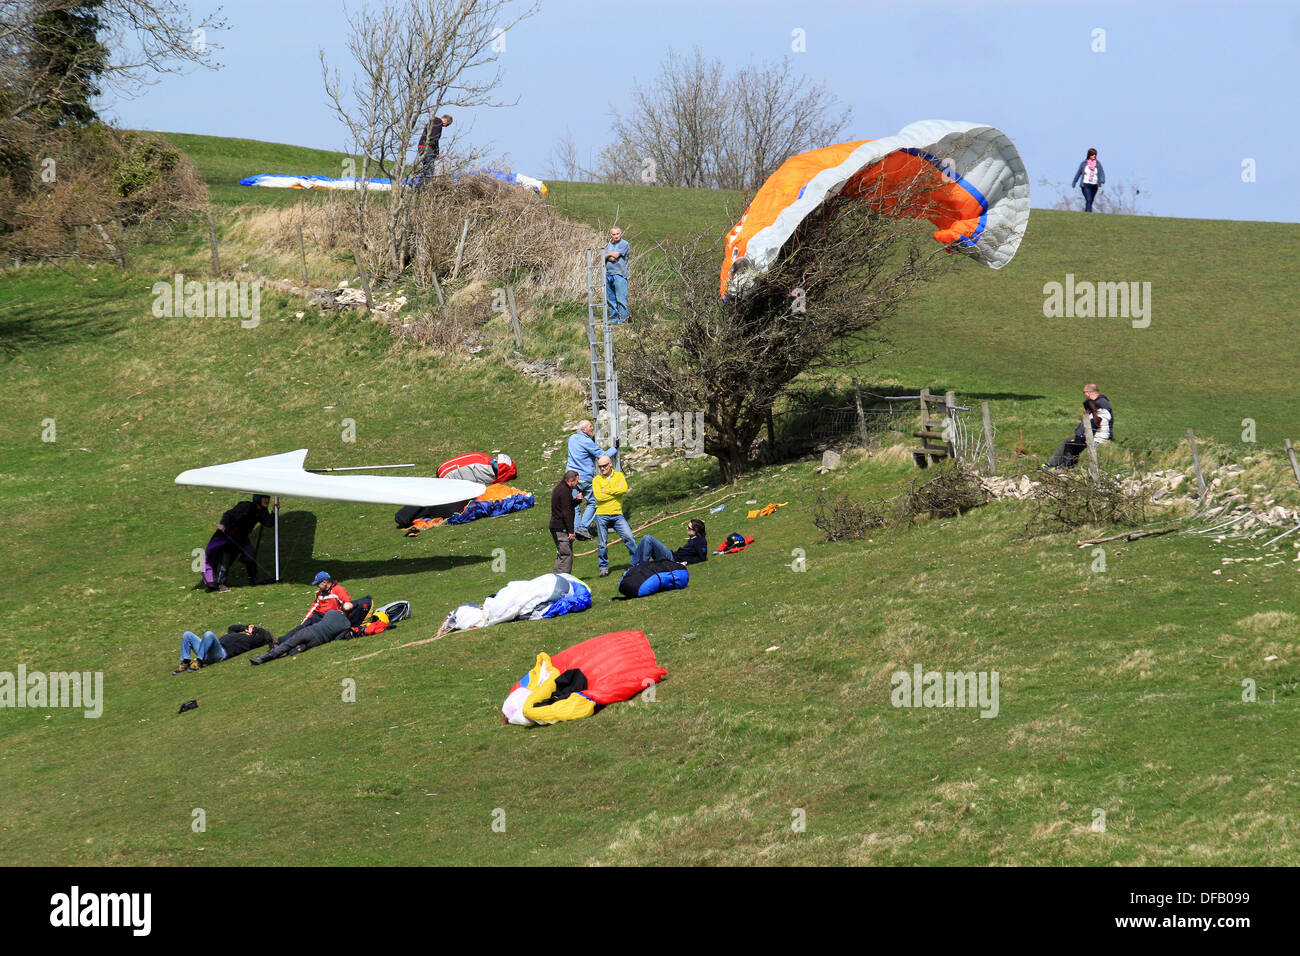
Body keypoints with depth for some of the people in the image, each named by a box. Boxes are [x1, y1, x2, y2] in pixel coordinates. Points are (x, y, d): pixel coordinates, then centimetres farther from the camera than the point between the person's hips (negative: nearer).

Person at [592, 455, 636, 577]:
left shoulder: (619, 475, 8)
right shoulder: (596, 480, 5)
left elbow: (624, 489, -11)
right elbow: (599, 496, -11)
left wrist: (606, 490, -9)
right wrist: (616, 491, -7)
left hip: (617, 514, 0)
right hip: (602, 515, 0)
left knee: (629, 538, -5)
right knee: (602, 544, 2)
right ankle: (604, 568, 16)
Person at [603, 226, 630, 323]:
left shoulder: (624, 244, -3)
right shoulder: (609, 245, 20)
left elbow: (616, 256, -12)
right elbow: (603, 257, 11)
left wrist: (608, 255, 4)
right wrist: (611, 256, -6)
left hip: (619, 274, -7)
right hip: (608, 274, 7)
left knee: (621, 298, -9)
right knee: (610, 299, 9)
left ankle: (622, 319, -8)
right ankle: (613, 318, 16)